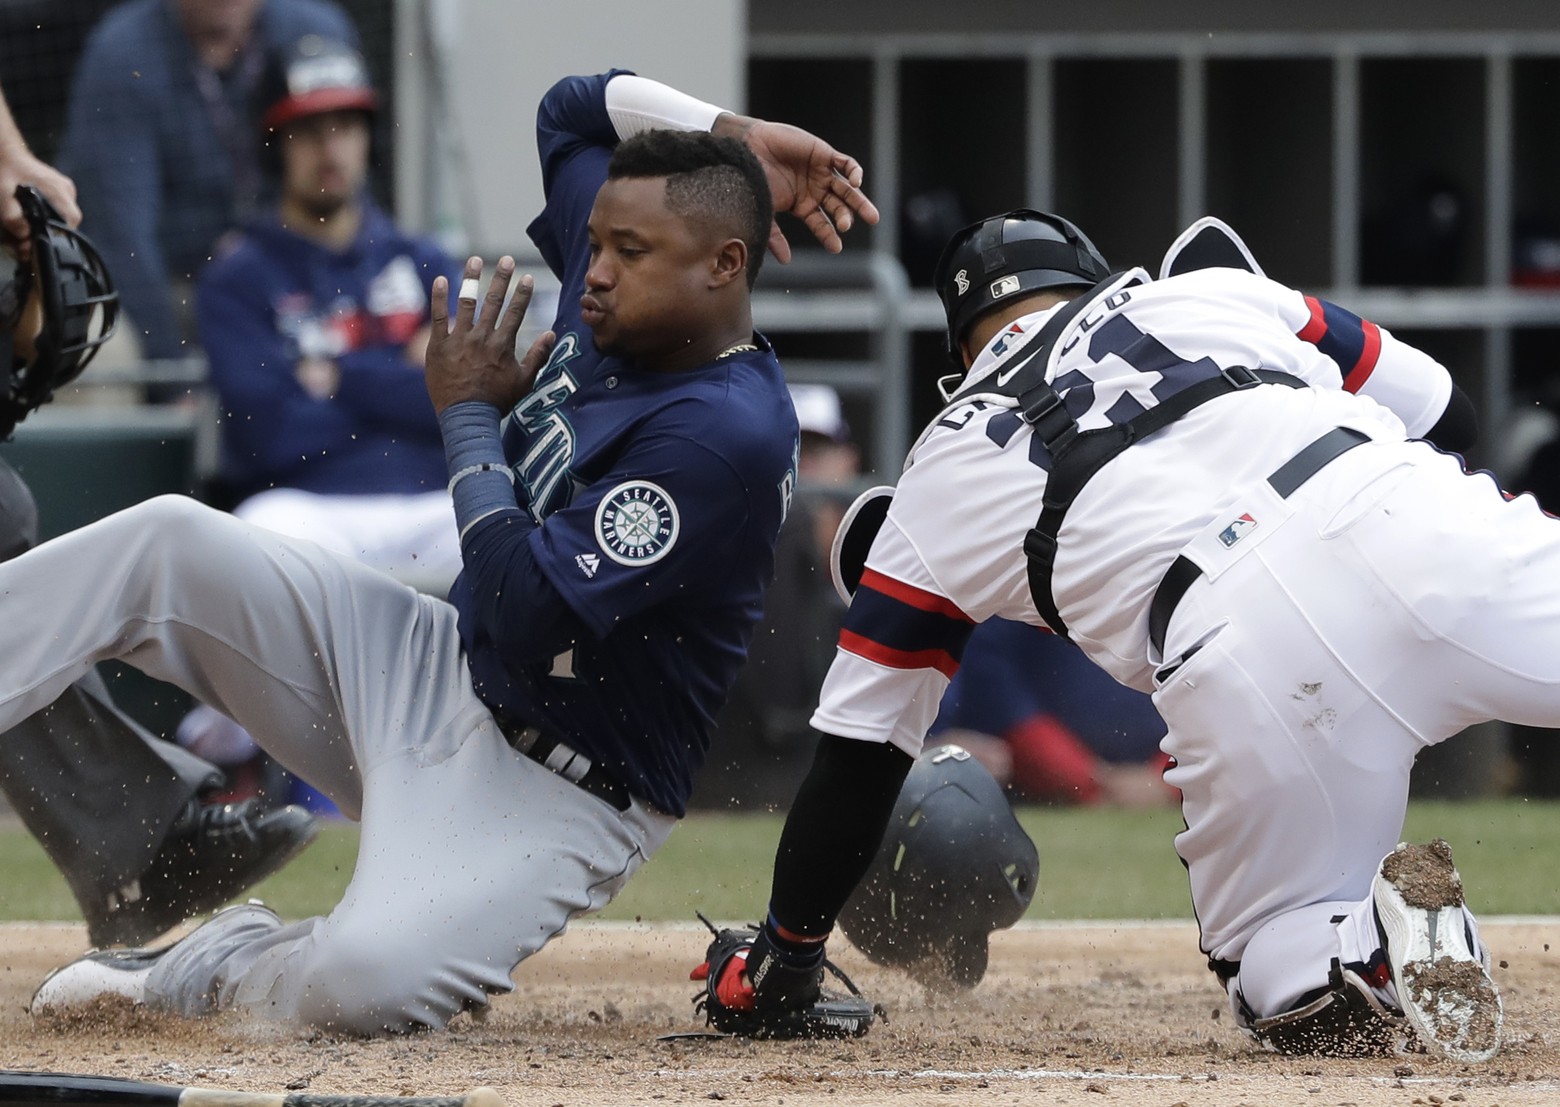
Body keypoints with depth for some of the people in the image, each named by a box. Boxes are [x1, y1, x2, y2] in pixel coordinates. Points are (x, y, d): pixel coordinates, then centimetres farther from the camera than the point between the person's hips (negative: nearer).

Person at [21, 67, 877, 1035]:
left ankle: (221, 970, -4)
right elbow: (577, 107, 19)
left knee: (361, 982, -36)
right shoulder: (617, 310, 0)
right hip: (436, 672, 9)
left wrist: (467, 415, -18)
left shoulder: (731, 434, -27)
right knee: (170, 542, -2)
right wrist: (732, 137, 1)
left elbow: (528, 617, -31)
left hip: (551, 794, -9)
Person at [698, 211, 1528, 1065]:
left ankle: (1380, 939, -15)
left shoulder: (947, 467, 28)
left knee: (1272, 975, 19)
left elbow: (857, 750, 31)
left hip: (1242, 667, -1)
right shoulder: (1211, 290, 30)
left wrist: (781, 963, 42)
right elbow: (1446, 413, 30)